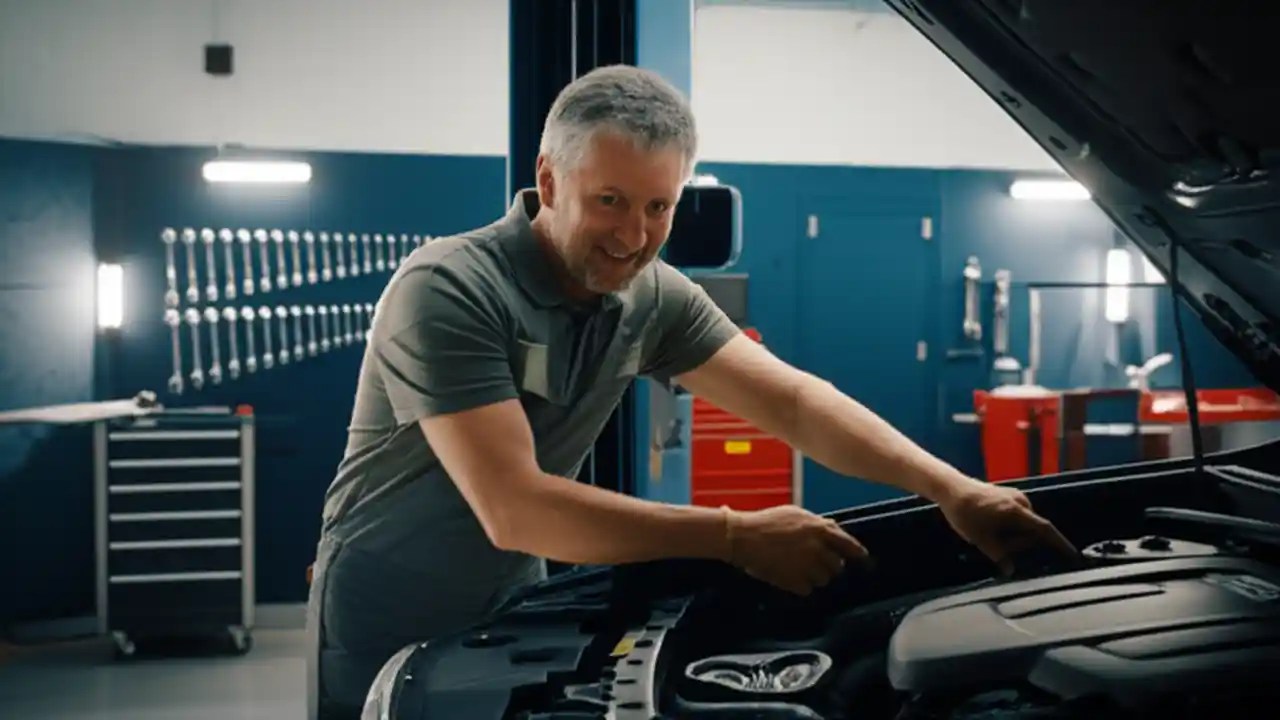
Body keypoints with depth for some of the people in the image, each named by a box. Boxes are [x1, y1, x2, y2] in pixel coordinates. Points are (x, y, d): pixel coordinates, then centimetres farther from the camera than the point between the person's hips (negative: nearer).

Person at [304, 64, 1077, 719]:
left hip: (512, 613, 6)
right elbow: (514, 509, -33)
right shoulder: (446, 293, -26)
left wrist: (950, 487, -22)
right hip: (388, 629, -5)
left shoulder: (653, 297, -6)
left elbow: (796, 399, -7)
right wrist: (738, 537, -34)